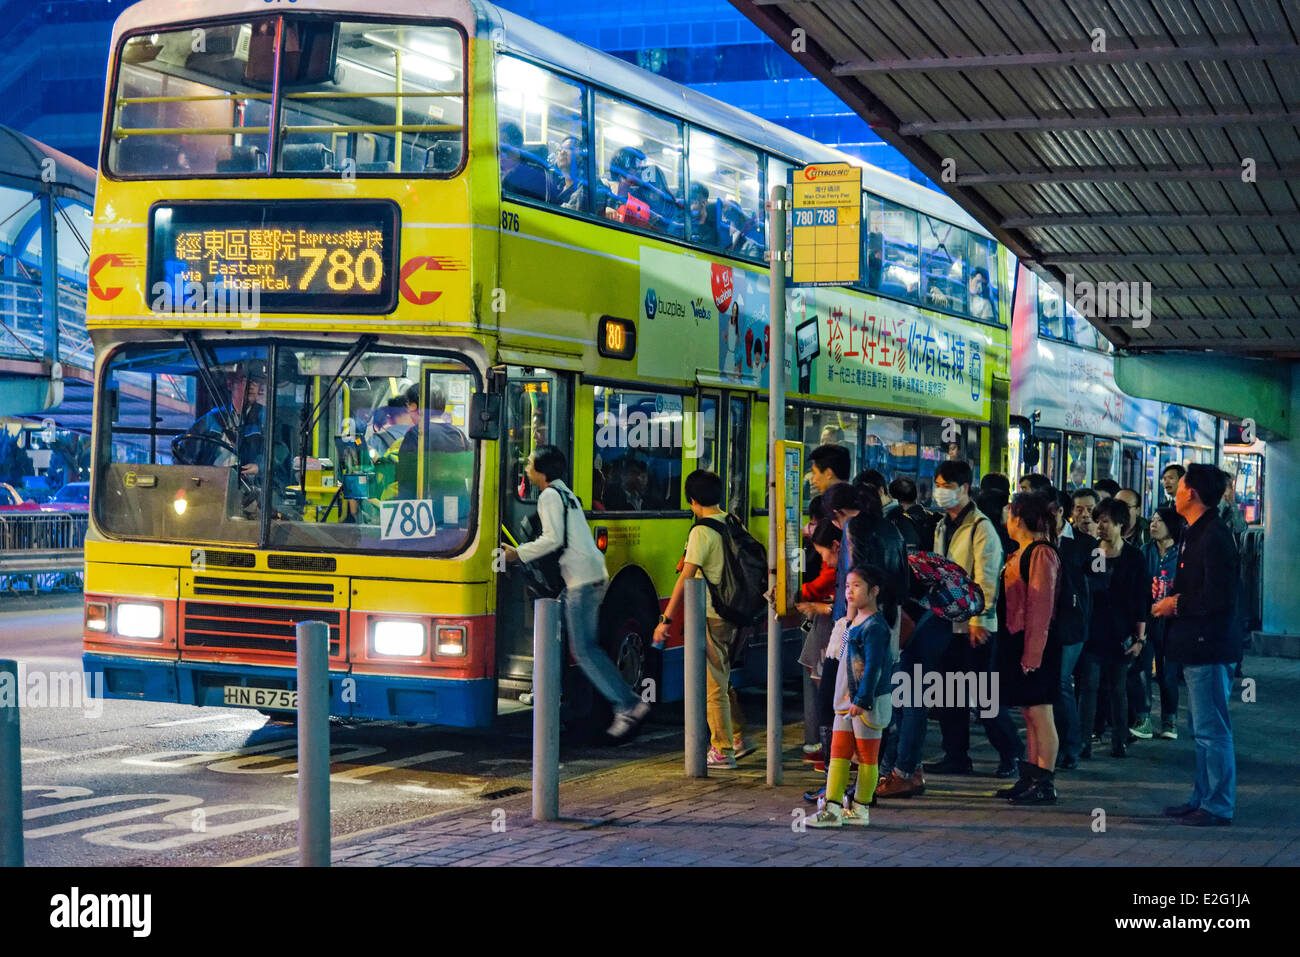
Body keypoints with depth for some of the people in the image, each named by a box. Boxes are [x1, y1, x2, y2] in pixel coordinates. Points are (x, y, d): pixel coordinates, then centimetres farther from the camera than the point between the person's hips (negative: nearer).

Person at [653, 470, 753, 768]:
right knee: (723, 680, 20)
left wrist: (666, 620, -15)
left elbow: (685, 579, -18)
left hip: (713, 617, -8)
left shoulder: (702, 532, -14)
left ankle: (723, 752, 6)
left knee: (714, 685, 2)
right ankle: (739, 739, 22)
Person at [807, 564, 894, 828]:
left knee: (867, 756, 4)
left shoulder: (874, 626, -17)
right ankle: (832, 807, 6)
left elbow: (874, 666, -21)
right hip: (847, 699, 9)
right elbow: (839, 652, 29)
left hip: (868, 701, -9)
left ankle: (860, 810, 12)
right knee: (838, 753, 6)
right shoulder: (853, 623, 11)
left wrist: (861, 700, -22)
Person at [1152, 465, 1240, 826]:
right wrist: (1173, 591, 7)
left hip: (1209, 645, -11)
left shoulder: (1215, 536, -17)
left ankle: (1218, 806, 1)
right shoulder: (1195, 534, 16)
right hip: (1197, 646, 11)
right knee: (1202, 729, 16)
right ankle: (1203, 798, 24)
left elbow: (1219, 596, -23)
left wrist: (1177, 604, -13)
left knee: (1212, 729, -5)